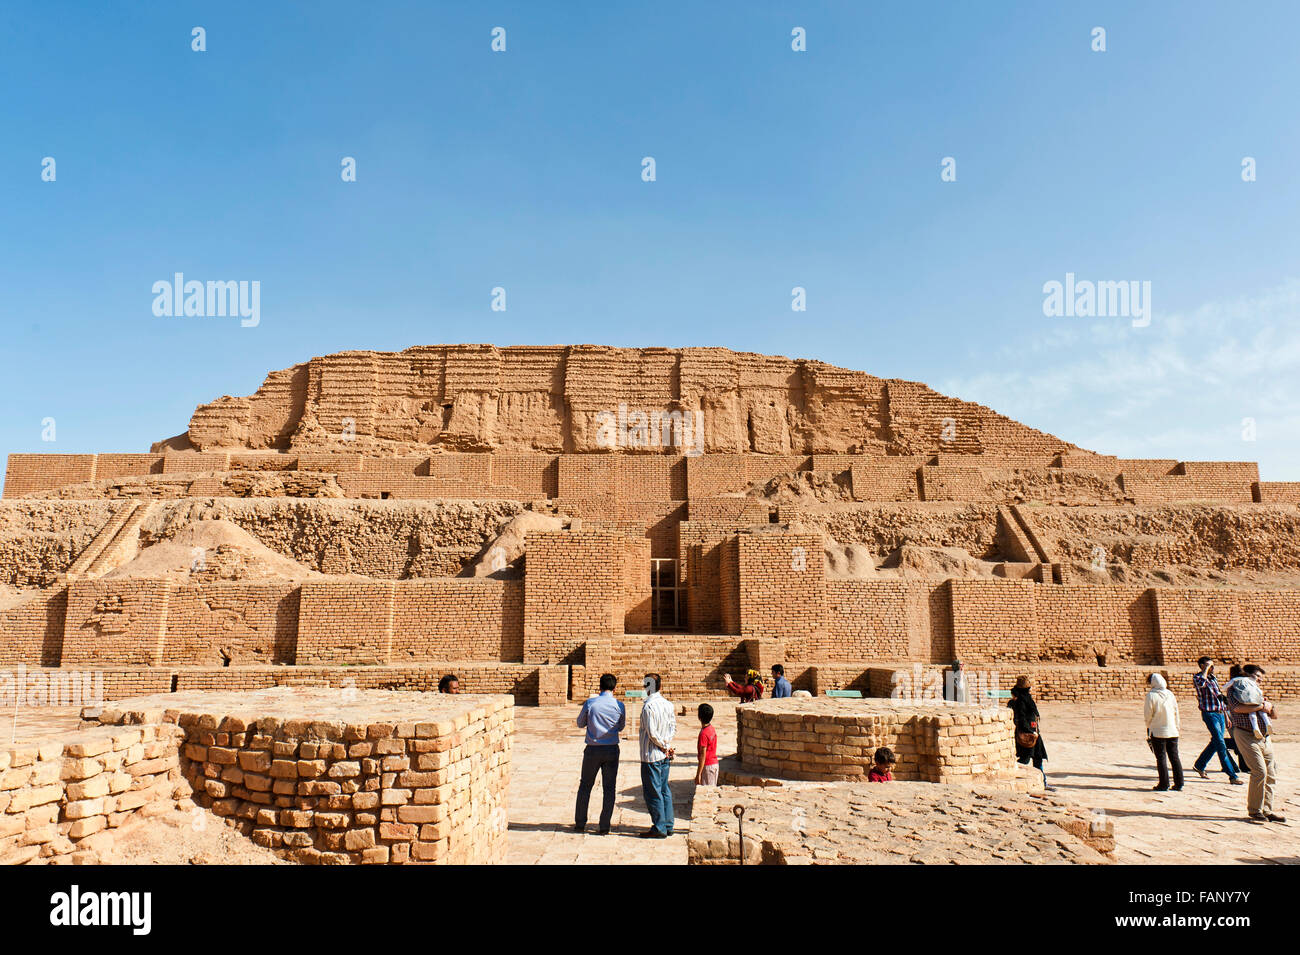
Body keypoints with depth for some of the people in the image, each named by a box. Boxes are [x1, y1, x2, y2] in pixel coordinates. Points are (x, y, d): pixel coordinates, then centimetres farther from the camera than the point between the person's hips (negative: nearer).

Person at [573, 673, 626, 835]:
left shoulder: (590, 703, -8)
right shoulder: (619, 705, -6)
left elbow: (580, 723, 6)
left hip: (592, 750, 0)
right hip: (611, 750, 0)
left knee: (585, 786, 14)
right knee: (609, 788, 8)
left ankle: (580, 824, 19)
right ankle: (604, 827, 8)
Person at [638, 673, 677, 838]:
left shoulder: (649, 706, -18)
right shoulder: (668, 705, 6)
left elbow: (652, 733, -21)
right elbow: (673, 727, 10)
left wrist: (663, 746, -9)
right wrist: (667, 745, 3)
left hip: (651, 755, -8)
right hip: (665, 755, 8)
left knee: (653, 792, 1)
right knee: (664, 790, 15)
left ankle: (659, 828, 6)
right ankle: (668, 826, 20)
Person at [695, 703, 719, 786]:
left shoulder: (703, 733, -21)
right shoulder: (712, 729, 5)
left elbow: (703, 755, -20)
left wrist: (698, 774, -17)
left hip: (707, 766, -9)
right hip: (715, 763, 9)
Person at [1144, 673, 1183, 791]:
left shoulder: (1151, 695, -11)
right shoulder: (1170, 694, 3)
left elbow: (1148, 714, -8)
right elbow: (1176, 712, 9)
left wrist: (1149, 728, 9)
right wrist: (1176, 727, 20)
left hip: (1158, 731, -5)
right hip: (1172, 731, 5)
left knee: (1161, 758, 1)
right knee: (1174, 757, 11)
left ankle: (1164, 784, 2)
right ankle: (1179, 783, 13)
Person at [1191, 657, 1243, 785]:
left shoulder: (1214, 678, 15)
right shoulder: (1197, 677, -9)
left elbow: (1220, 697, 21)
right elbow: (1201, 683, -35)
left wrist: (1226, 716, 20)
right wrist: (1206, 668, -22)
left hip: (1220, 713, 8)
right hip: (1209, 714, -8)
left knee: (1215, 743, 15)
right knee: (1221, 745, -9)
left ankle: (1199, 765, 31)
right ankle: (1233, 776, -8)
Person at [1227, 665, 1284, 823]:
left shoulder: (1256, 691, 25)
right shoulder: (1233, 689, 2)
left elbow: (1274, 715, 26)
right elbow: (1237, 708, -17)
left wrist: (1269, 706, 4)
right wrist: (1261, 706, -8)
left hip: (1265, 738, 8)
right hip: (1246, 736, -8)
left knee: (1271, 774, 4)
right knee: (1259, 771, -15)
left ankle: (1266, 810, 13)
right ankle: (1254, 810, -4)